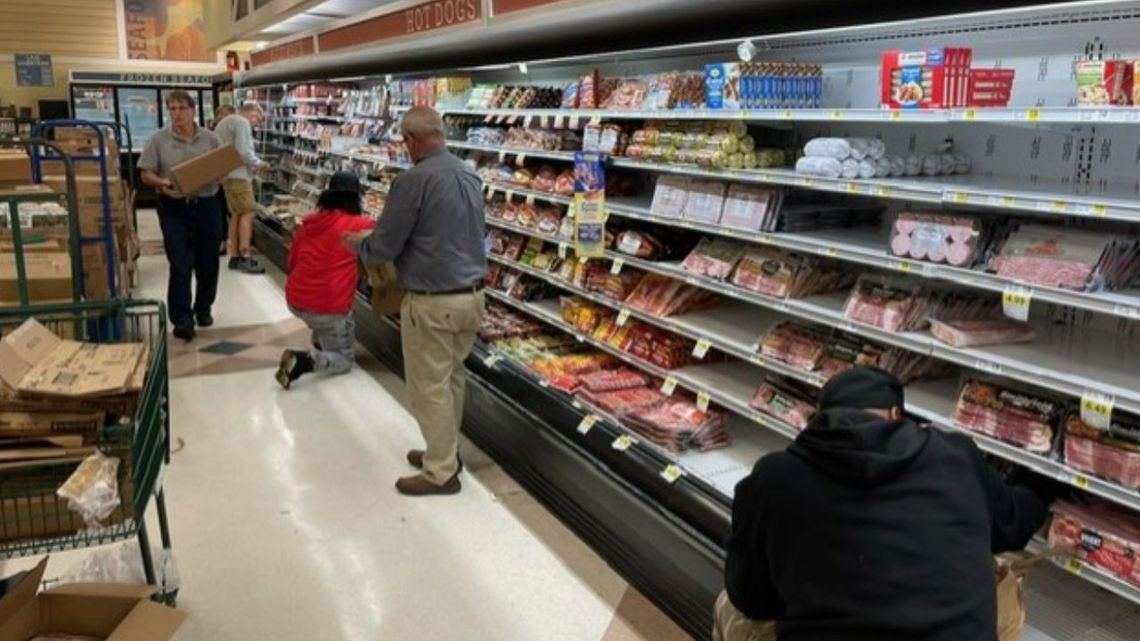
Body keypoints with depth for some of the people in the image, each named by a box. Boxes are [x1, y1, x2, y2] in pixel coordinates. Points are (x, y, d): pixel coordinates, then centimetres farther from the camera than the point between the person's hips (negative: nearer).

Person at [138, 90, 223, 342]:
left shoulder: (210, 139, 3)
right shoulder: (159, 139, -1)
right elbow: (146, 174, -1)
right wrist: (162, 183, -21)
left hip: (206, 205, 2)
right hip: (174, 208, -2)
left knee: (208, 262, 10)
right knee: (180, 264, -5)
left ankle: (203, 309, 29)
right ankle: (182, 319, -1)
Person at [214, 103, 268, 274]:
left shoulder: (226, 121, 22)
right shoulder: (243, 123, -11)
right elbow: (244, 153, -21)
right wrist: (259, 164, -4)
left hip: (227, 173, 10)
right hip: (237, 175, -10)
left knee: (236, 214, 12)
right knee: (248, 213, -11)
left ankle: (235, 256, 13)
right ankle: (245, 258, -15)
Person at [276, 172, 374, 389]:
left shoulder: (308, 223, 6)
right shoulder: (360, 225, -9)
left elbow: (292, 262, 17)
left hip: (295, 299, 7)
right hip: (326, 307, -6)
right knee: (343, 361, 10)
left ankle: (320, 346, 23)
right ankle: (304, 360, -14)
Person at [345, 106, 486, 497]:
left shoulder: (413, 181, -17)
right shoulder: (470, 176, 8)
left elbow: (384, 248, -12)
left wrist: (356, 243, 10)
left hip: (433, 302, -8)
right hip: (472, 295, 8)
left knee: (429, 387, 4)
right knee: (452, 378, 20)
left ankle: (441, 472, 14)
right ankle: (445, 452, 33)